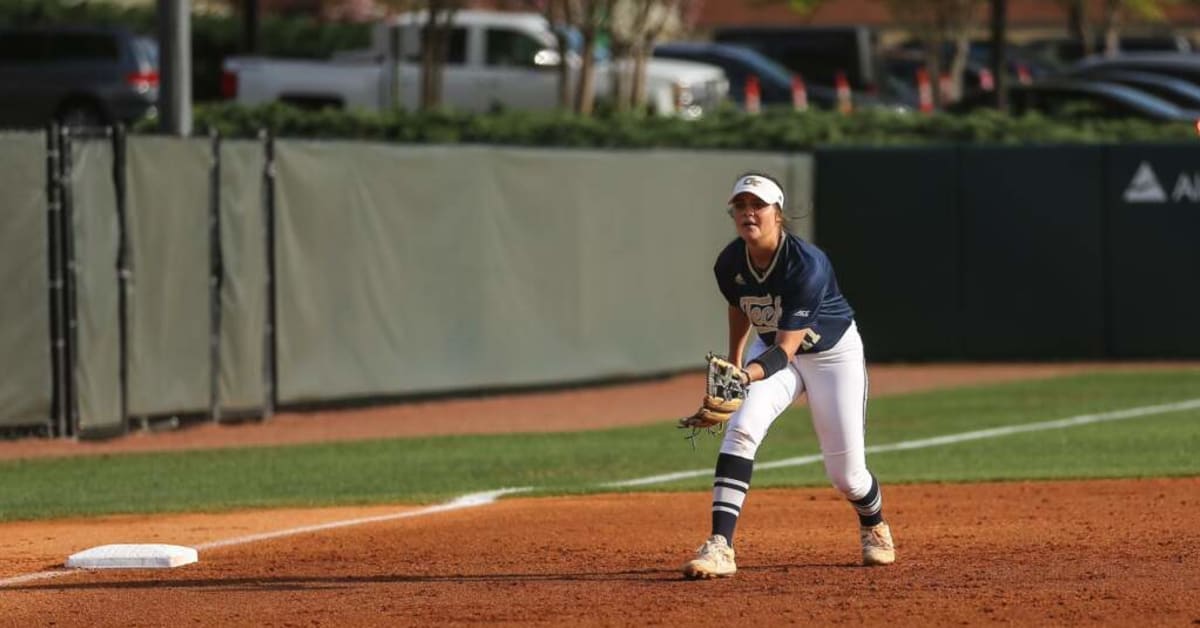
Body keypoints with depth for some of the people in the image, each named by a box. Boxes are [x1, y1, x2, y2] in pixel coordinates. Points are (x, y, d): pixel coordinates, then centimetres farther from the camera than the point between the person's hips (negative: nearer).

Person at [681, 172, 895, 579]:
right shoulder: (730, 265, -17)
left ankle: (874, 526, 39)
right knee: (741, 427, -27)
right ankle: (720, 547, -32)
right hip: (771, 350, 4)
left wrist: (748, 375, -53)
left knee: (845, 473, 2)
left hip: (832, 354, -3)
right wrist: (733, 367, 15)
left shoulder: (807, 265, -33)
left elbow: (786, 347, -36)